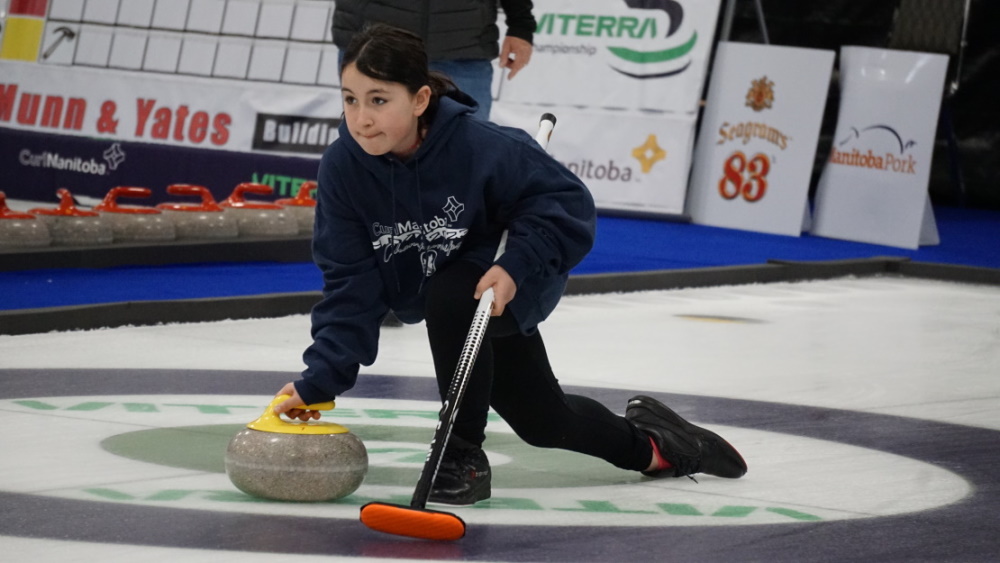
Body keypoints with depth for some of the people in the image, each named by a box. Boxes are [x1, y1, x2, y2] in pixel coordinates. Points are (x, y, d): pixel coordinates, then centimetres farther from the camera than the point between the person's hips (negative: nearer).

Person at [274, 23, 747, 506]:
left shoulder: (477, 146, -35)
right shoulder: (343, 167, -25)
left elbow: (566, 201, -25)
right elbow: (351, 283, -23)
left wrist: (517, 265, -39)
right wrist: (323, 377, -32)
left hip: (504, 286, -5)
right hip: (431, 297, 5)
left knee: (450, 298, -38)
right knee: (542, 423, 17)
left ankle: (464, 457, -21)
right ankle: (644, 444, 48)